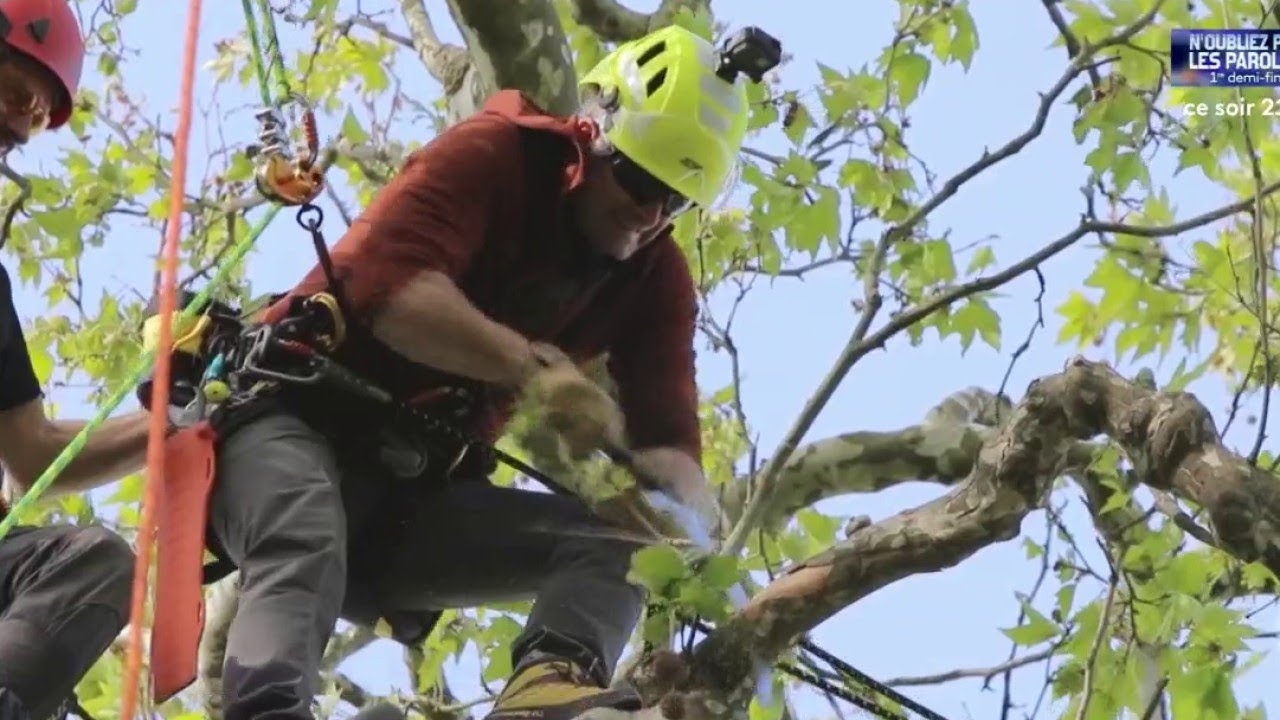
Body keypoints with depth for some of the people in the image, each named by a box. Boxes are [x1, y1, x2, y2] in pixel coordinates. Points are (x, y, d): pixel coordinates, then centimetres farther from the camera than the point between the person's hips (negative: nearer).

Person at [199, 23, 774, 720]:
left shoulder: (658, 278, 6)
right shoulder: (492, 156, -10)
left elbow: (666, 434, -4)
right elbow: (385, 278, -28)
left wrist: (683, 503, -29)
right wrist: (535, 367, -39)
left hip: (411, 500, 5)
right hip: (300, 421, -5)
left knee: (615, 535, -15)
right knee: (306, 552, -38)